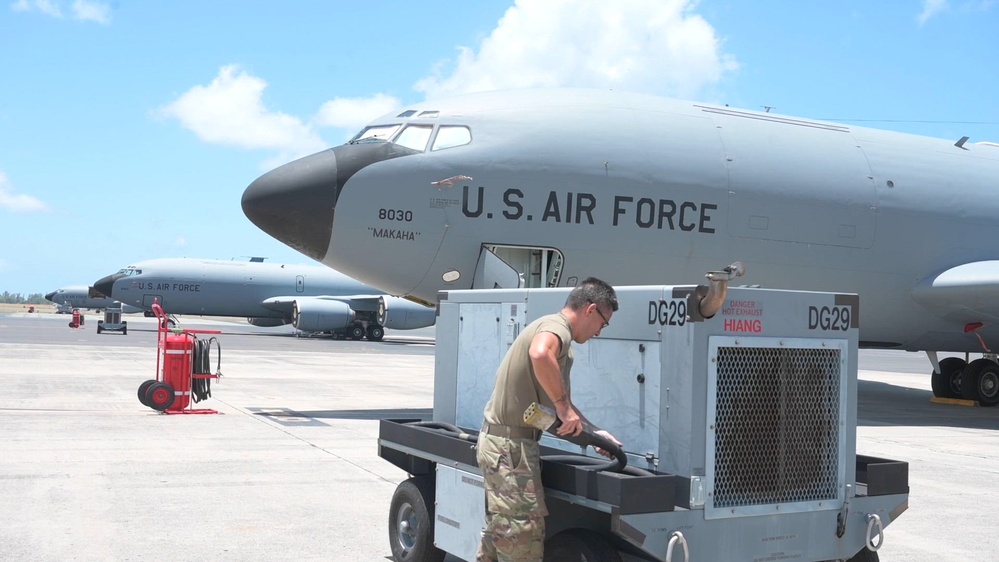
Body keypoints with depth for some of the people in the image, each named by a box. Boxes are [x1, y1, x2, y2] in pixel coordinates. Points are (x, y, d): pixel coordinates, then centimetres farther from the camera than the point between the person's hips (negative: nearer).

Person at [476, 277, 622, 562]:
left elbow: (561, 405, 28)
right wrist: (563, 405, -30)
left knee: (500, 532, 20)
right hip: (510, 446, -11)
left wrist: (594, 432, 26)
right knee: (524, 535, -5)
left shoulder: (555, 330, 18)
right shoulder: (556, 325, -14)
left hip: (502, 442, 11)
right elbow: (540, 355, -41)